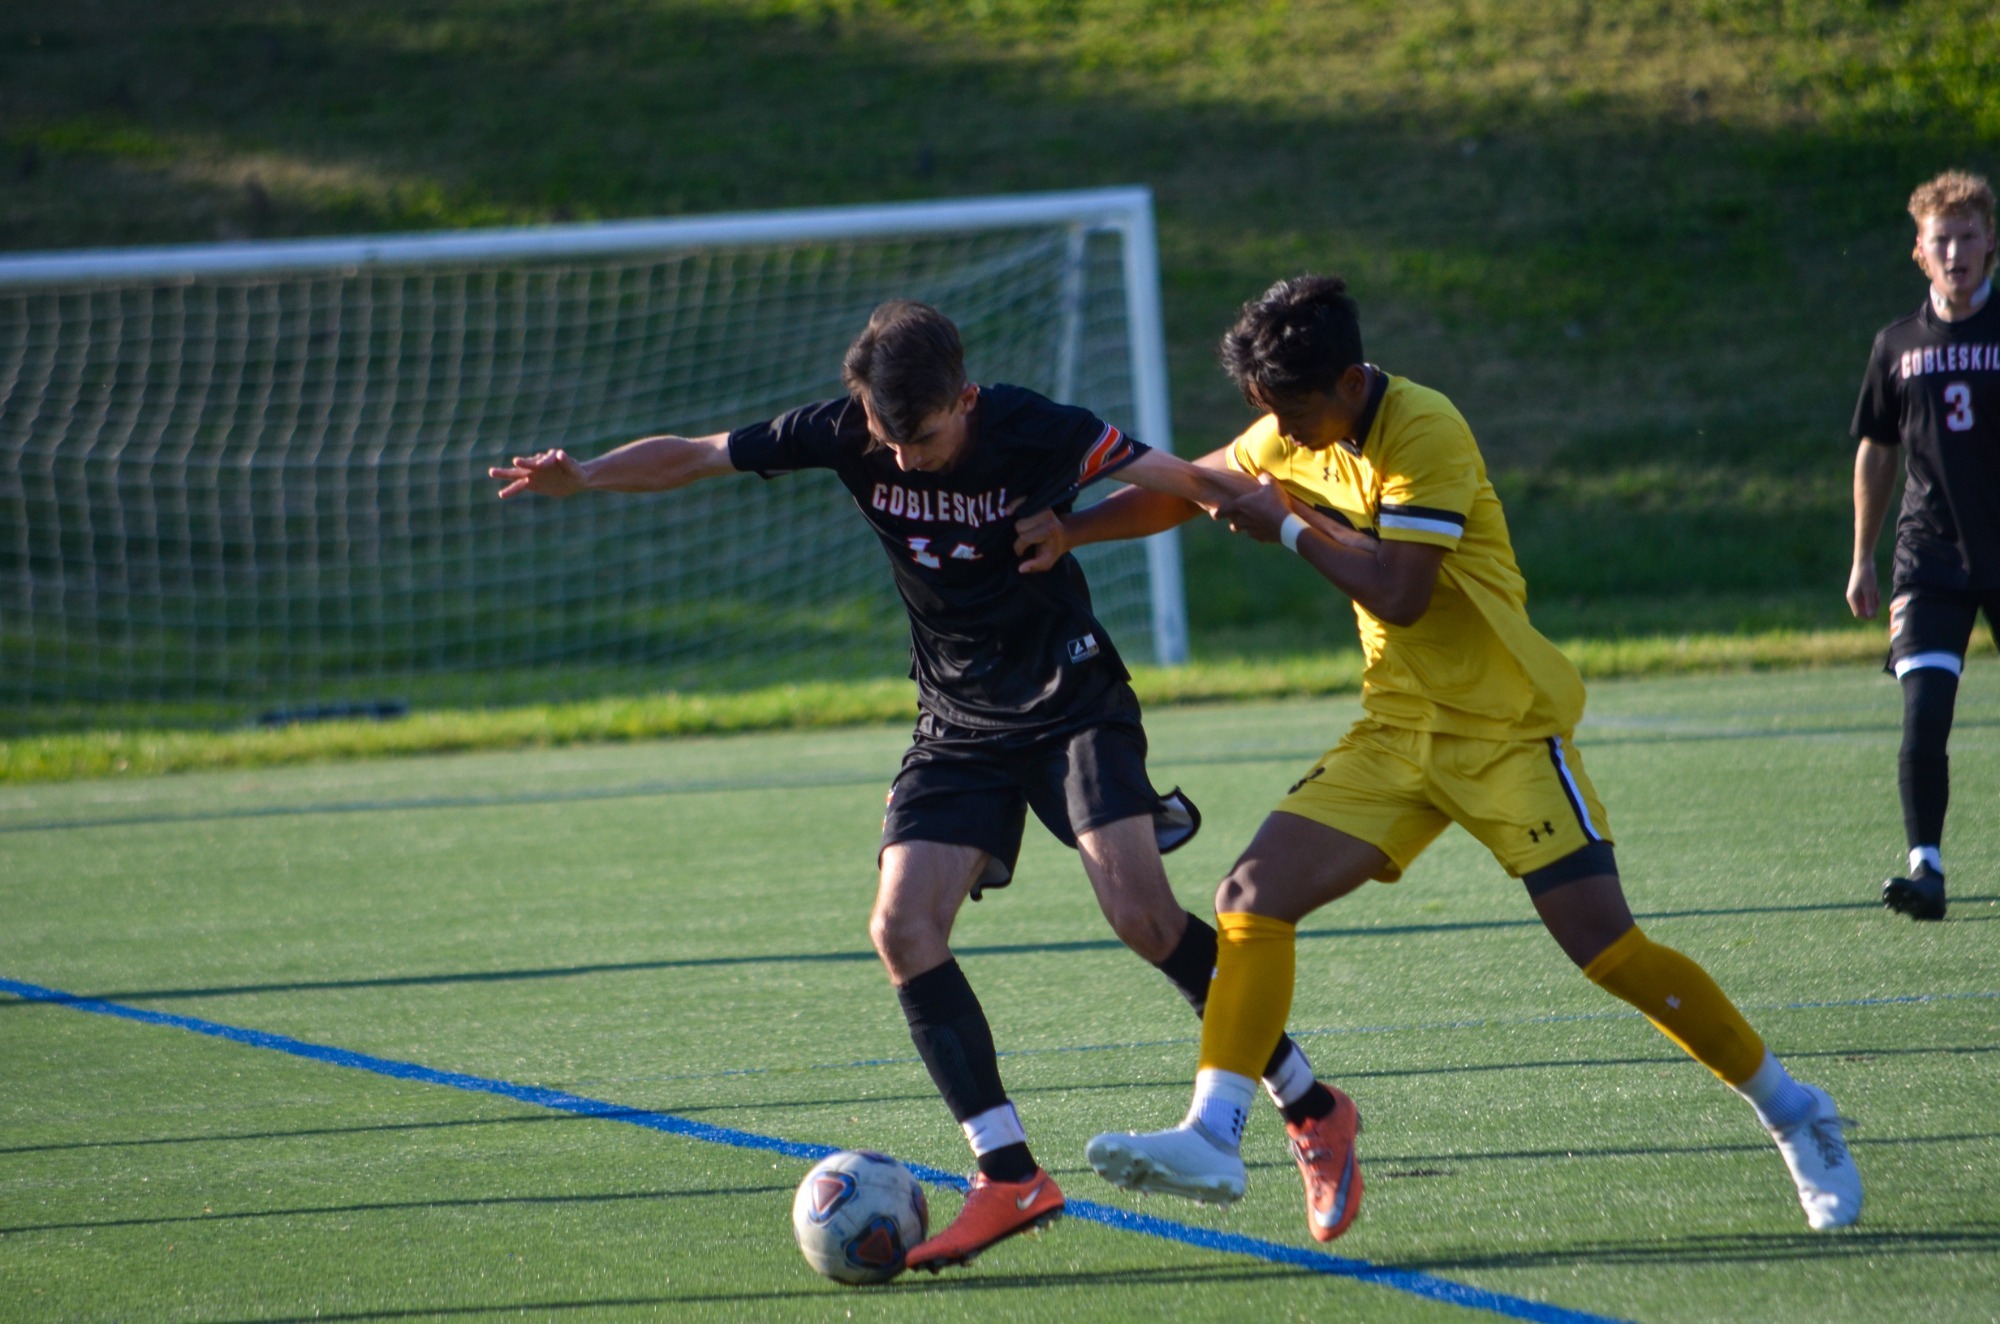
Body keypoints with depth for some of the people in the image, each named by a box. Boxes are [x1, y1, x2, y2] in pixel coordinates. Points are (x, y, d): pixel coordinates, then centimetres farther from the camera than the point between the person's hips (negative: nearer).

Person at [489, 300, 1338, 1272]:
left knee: (1140, 913, -20)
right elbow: (689, 457, -6)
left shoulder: (1036, 433, -20)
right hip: (957, 724, 4)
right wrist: (582, 477, -21)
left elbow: (1182, 482, -14)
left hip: (1072, 699, -4)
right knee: (903, 927, -13)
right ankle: (1009, 1178, -11)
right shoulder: (846, 437, -11)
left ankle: (1308, 1105, -2)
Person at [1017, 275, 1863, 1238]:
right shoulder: (1293, 436, 5)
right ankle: (1212, 1136, -14)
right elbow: (1181, 490, 20)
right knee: (1252, 894, -10)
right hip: (1399, 735, 7)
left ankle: (1794, 1115, 4)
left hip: (1506, 728, -7)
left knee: (1607, 948, -12)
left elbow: (1398, 591, -25)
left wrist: (1286, 526, -14)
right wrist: (1067, 530, 6)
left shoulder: (1423, 432, -19)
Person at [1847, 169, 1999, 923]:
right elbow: (1876, 454, 15)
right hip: (1930, 557, 1)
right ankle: (1926, 867, -12)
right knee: (1923, 713, -13)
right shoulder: (1899, 346, 7)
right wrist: (1863, 561, 14)